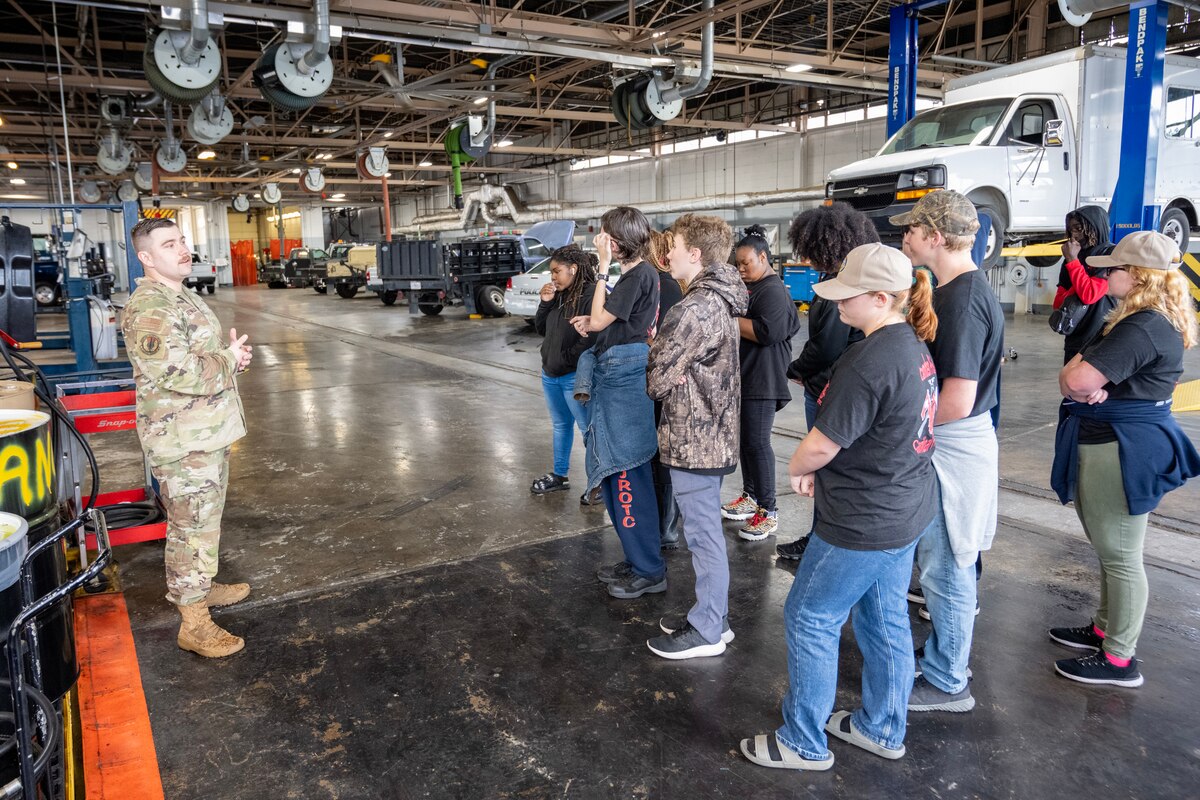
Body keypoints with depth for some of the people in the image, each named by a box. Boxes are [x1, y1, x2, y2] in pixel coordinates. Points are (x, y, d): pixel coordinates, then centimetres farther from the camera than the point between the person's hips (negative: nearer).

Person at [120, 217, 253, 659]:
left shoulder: (182, 297, 13)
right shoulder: (148, 309, -21)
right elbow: (179, 374, -31)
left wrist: (233, 354, 4)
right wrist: (231, 359, -15)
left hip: (208, 432, 10)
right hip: (183, 441, -10)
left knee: (204, 521, 23)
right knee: (192, 527, -1)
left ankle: (201, 586, 40)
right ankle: (194, 624, 10)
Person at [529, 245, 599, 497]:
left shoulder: (592, 295, -17)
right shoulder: (559, 295, 8)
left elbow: (591, 338, -23)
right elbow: (541, 328, 13)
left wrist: (564, 360, -15)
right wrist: (545, 303, -2)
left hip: (574, 377, -9)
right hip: (550, 374, 9)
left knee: (589, 428, 1)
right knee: (560, 425, 20)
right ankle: (559, 475, 34)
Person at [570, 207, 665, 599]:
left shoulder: (639, 275, -14)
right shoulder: (637, 273, 15)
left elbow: (598, 321, -13)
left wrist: (603, 267, -10)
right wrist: (593, 322, 4)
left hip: (623, 377, -10)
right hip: (617, 375, 10)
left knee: (627, 474, -4)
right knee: (616, 472, 16)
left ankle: (649, 571, 8)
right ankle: (636, 558, 27)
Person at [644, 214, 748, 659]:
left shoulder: (696, 309, -21)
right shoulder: (720, 299, 11)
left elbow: (657, 378, -18)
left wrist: (653, 354, 4)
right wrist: (662, 348, -4)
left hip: (693, 439, -10)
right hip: (712, 434, 10)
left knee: (703, 535, 3)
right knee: (706, 532, 19)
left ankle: (707, 631, 17)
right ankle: (714, 615, 33)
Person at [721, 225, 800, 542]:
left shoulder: (772, 290, -12)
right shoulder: (748, 287, 17)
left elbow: (767, 331, -25)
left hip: (762, 381, -9)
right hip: (742, 376, 9)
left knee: (757, 441, -7)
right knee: (746, 438, 14)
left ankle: (768, 511, 1)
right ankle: (751, 496, 27)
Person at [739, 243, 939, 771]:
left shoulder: (869, 361, -26)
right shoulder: (914, 346, 5)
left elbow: (821, 445, -23)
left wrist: (797, 469, -1)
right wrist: (820, 469, 5)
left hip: (865, 521, -10)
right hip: (906, 509, 10)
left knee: (810, 618, 5)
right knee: (885, 619, 20)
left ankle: (804, 743, 21)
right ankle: (882, 729, 38)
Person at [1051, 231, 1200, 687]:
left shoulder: (1143, 328, -22)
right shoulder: (1154, 321, 14)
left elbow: (1076, 380, -29)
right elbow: (1076, 369, 10)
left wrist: (1080, 382, -7)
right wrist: (1088, 385, -11)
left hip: (1120, 454, -11)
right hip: (1113, 446, 11)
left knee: (1120, 556, 1)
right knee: (1112, 551, 21)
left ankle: (1119, 660, 13)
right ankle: (1105, 629, 37)